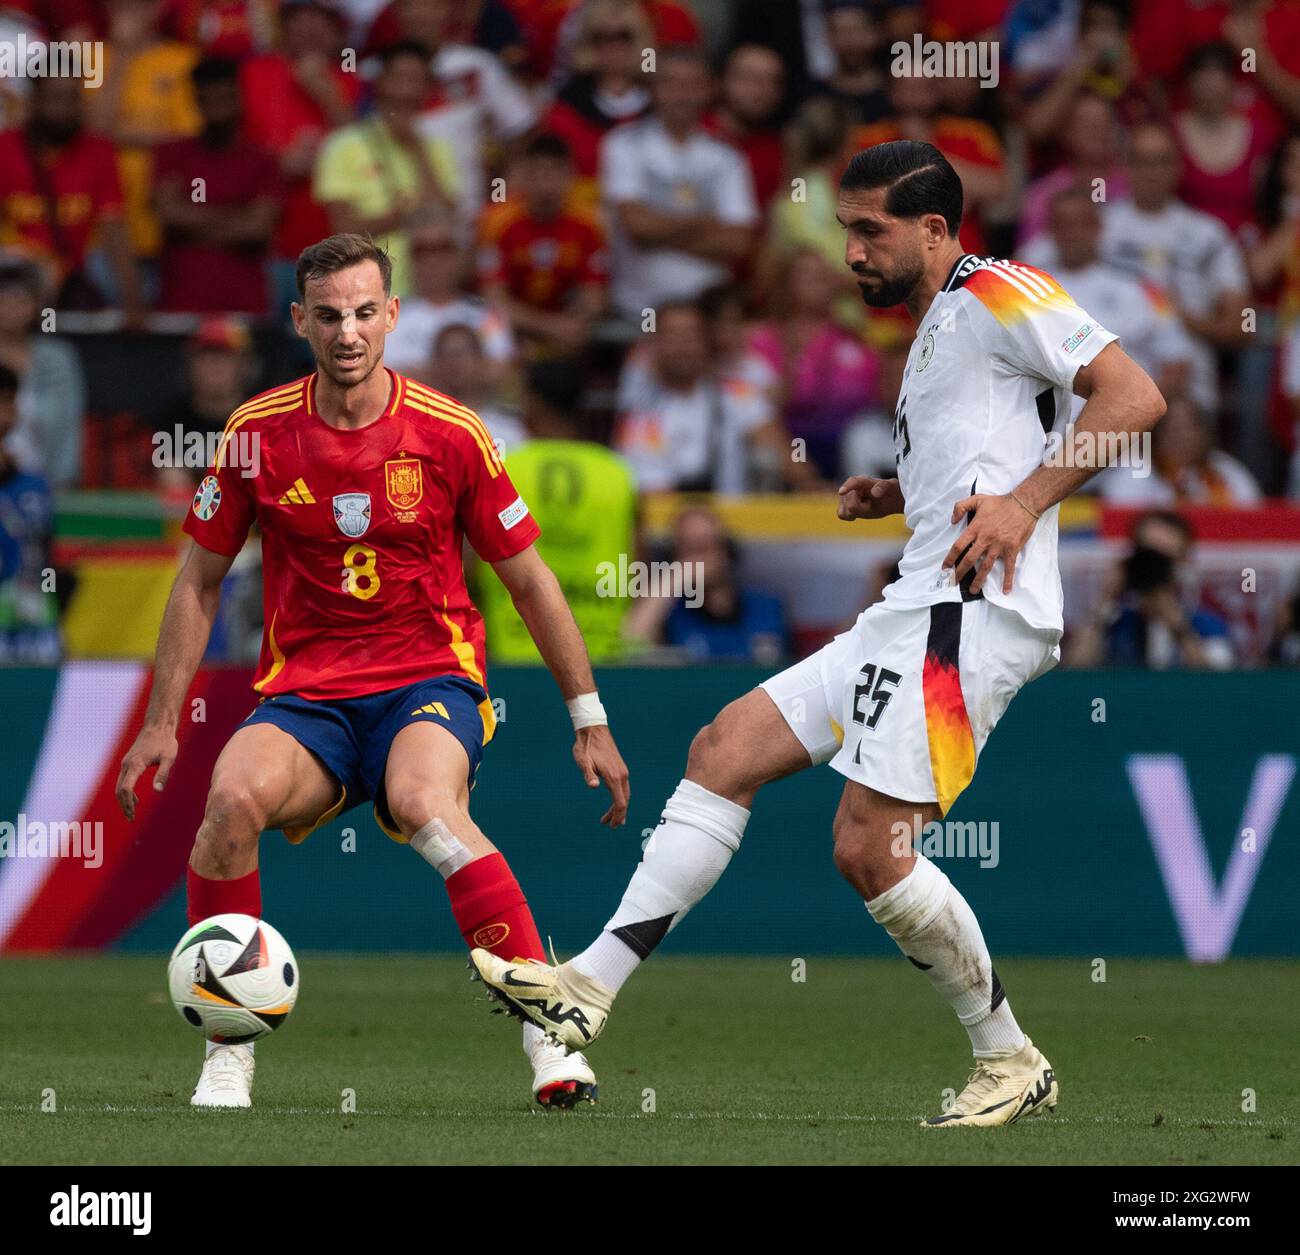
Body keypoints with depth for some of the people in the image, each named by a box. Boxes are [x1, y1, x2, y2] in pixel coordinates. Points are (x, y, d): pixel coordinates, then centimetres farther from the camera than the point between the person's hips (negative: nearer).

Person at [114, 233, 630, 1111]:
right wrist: (162, 723, 7)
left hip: (431, 684, -2)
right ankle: (228, 1055, -17)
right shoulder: (256, 435, 0)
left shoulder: (450, 433, -4)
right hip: (305, 694, 2)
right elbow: (201, 581, 11)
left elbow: (529, 581, 5)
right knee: (233, 797, -31)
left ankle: (550, 1036, -34)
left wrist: (590, 719, 6)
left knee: (425, 800, -36)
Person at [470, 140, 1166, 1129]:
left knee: (869, 846, -14)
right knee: (725, 751, 5)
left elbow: (1134, 396, -12)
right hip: (915, 612, 10)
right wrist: (895, 495, 17)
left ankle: (1011, 1064, 0)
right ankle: (592, 987, 4)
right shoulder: (933, 333, 25)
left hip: (972, 613, -10)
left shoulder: (997, 292, -4)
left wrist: (1022, 503, -18)